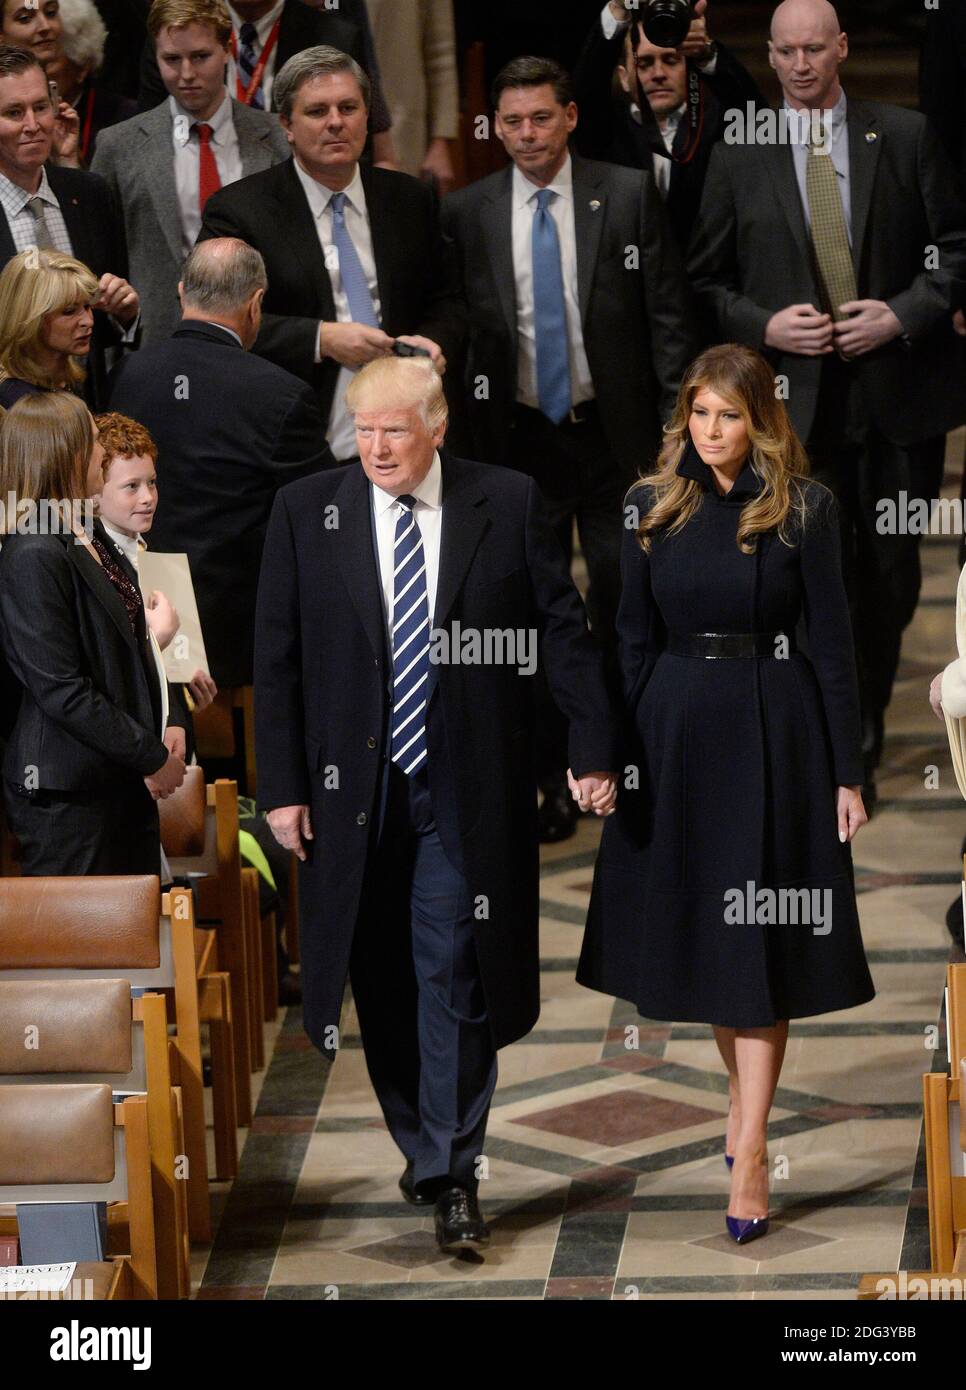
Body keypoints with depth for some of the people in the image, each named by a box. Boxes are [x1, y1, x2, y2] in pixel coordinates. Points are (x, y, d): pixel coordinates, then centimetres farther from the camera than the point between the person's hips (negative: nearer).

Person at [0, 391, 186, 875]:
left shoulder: (87, 537, 12)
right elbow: (61, 691, -20)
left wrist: (154, 749, 8)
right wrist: (152, 758, -15)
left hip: (120, 781, 9)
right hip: (69, 794, -9)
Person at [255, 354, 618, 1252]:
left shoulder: (508, 504, -1)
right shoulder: (305, 513, 0)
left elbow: (562, 630, 2)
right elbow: (276, 660, 2)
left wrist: (591, 749, -3)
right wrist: (281, 787, -2)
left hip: (466, 786, -2)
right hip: (353, 786, 2)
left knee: (454, 974, -6)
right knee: (383, 980, 8)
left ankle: (453, 1177, 1)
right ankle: (421, 1148, 23)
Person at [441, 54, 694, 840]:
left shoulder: (629, 195, -2)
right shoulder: (468, 214, 2)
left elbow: (668, 317, -1)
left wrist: (676, 424, -5)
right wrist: (467, 435, -2)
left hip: (614, 434, -1)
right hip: (519, 437, 1)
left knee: (625, 606, 2)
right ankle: (555, 780, 12)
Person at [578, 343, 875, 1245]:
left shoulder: (803, 509, -5)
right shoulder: (654, 508, 3)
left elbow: (832, 642, -4)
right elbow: (634, 640, 6)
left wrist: (846, 772, -6)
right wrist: (617, 756, -1)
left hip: (774, 732, -3)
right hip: (677, 731, 3)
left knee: (759, 935, -5)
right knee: (698, 928, 11)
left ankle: (750, 1151, -5)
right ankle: (744, 1093, 32)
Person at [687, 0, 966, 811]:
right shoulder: (739, 157, 4)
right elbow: (707, 281, 7)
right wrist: (765, 326, -9)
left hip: (899, 389, 1)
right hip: (798, 400, -1)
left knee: (892, 570, 8)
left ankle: (867, 721, 29)